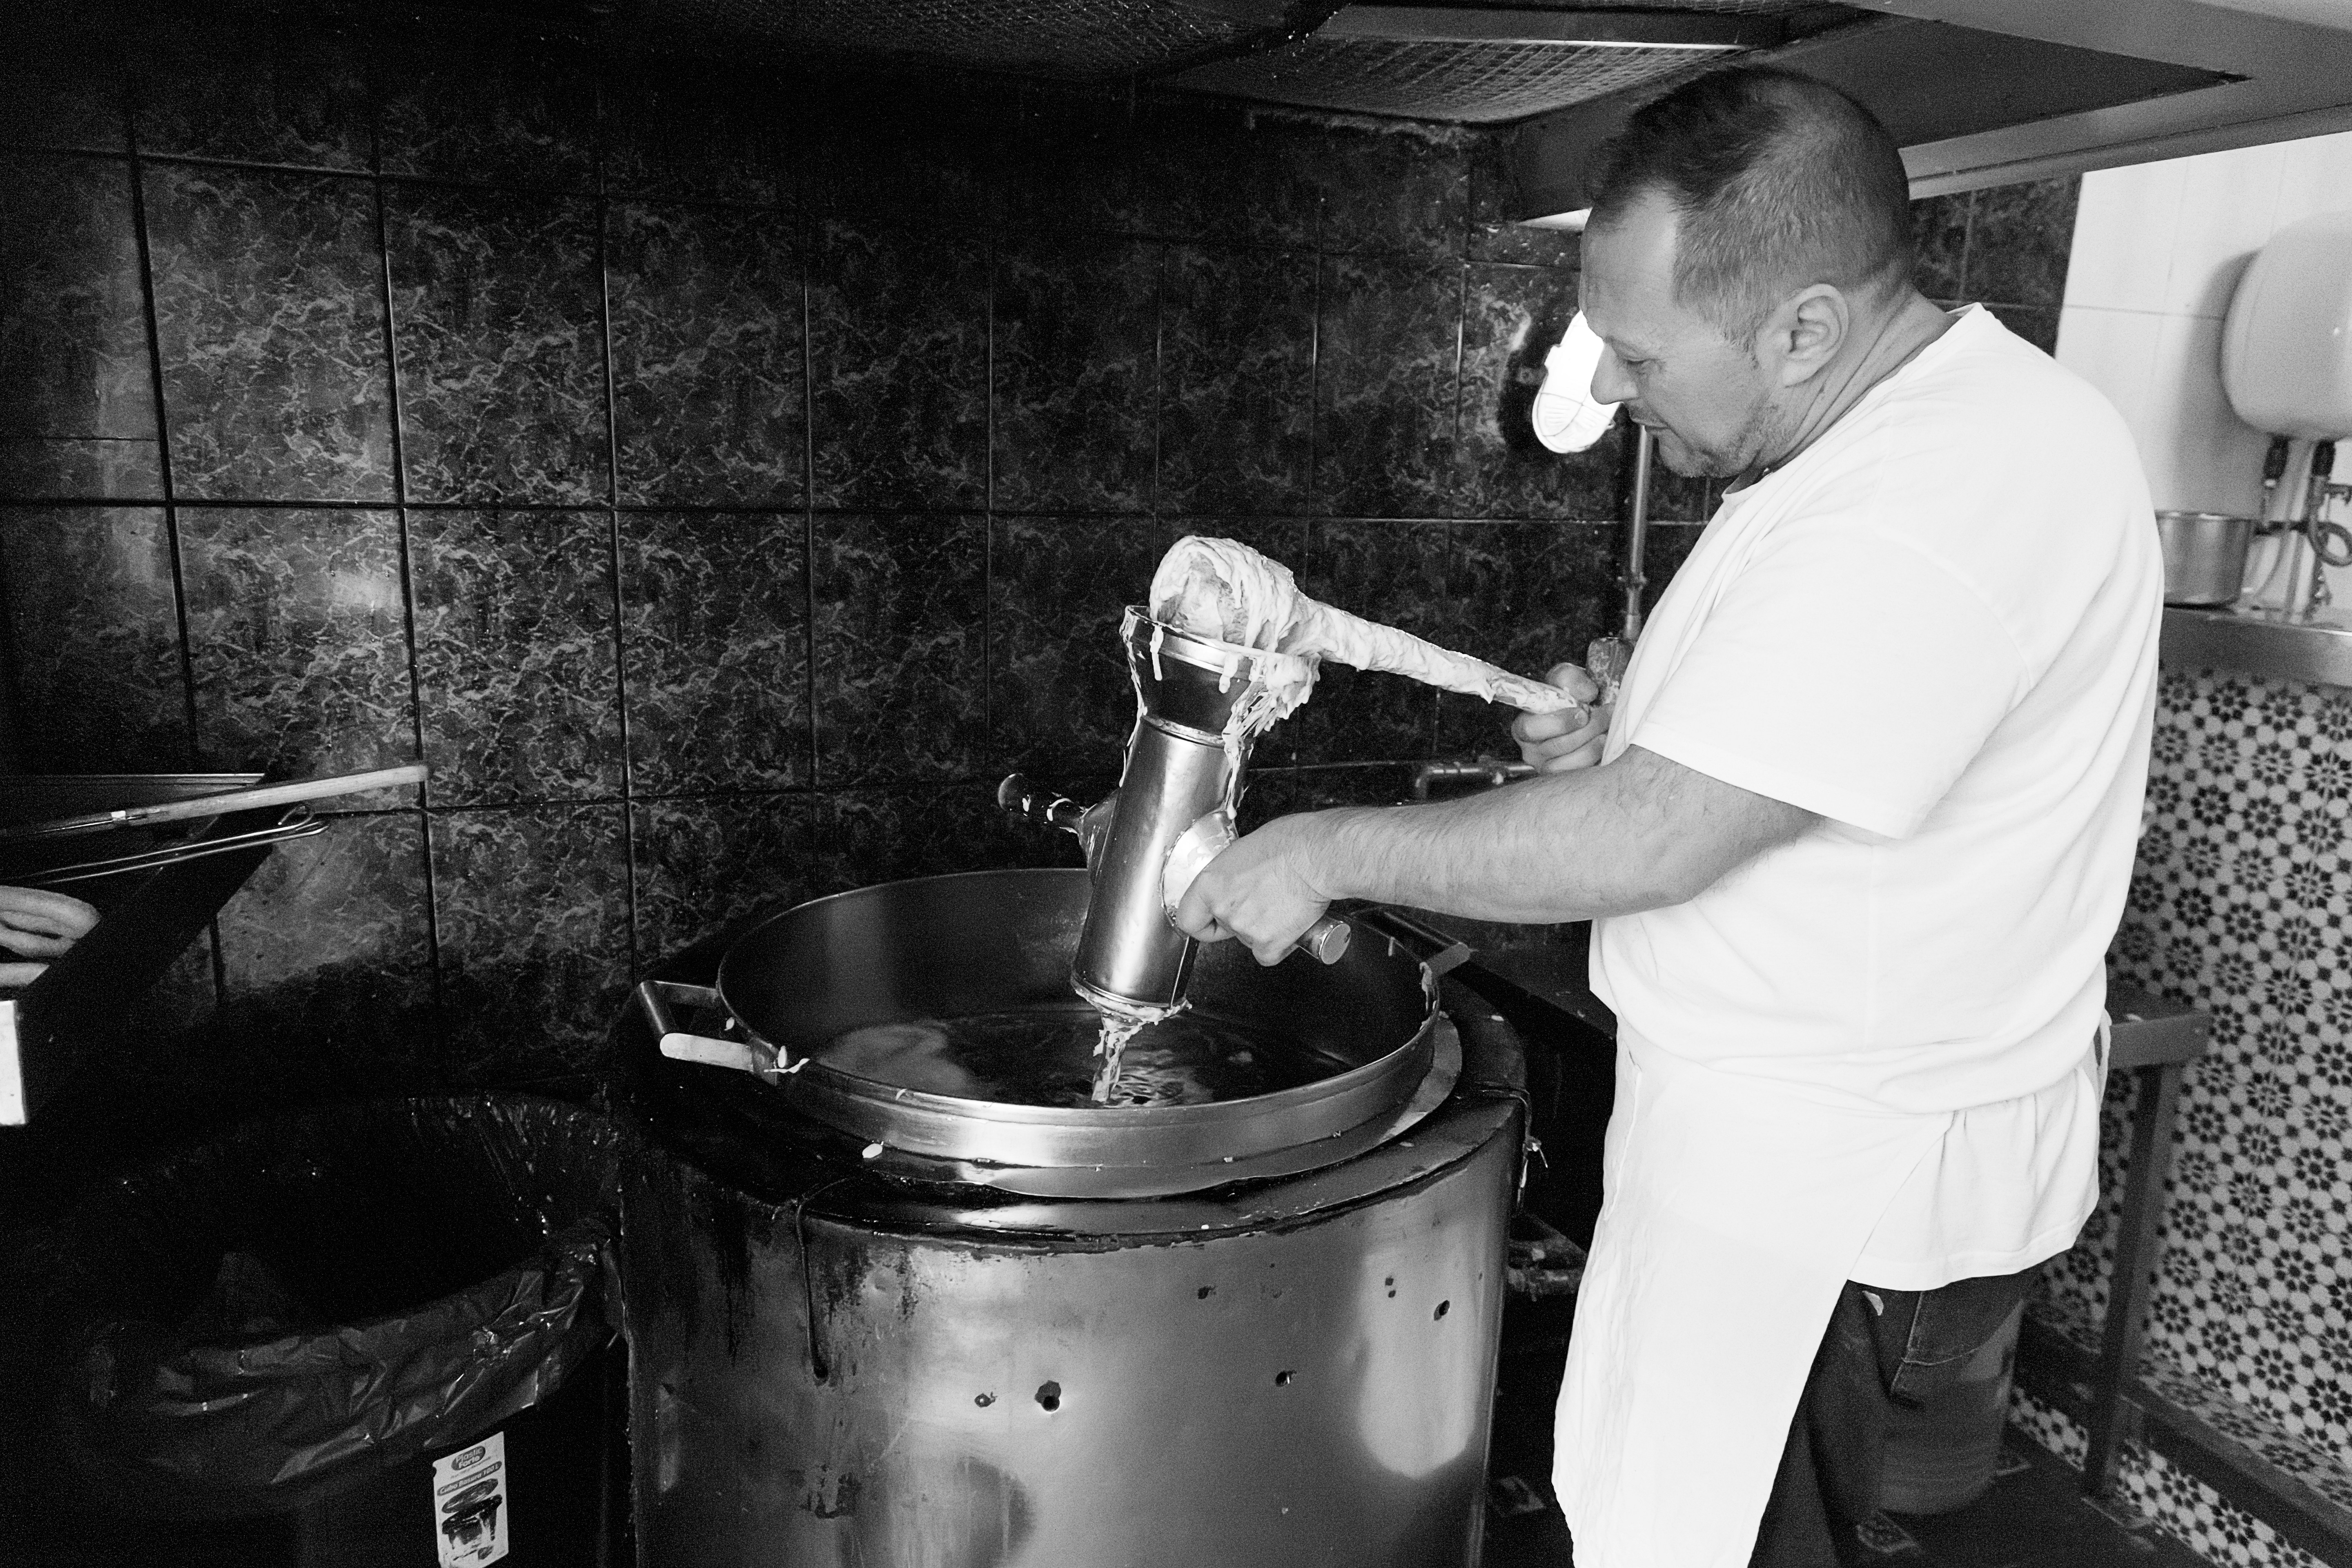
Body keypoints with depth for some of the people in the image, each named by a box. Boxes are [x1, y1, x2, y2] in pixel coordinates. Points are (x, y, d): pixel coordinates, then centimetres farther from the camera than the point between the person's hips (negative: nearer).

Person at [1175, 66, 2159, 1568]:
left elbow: (1651, 841, -27)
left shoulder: (1939, 513, -27)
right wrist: (1640, 726, 1)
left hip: (1837, 1200, -9)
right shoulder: (1928, 415, 7)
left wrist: (1335, 850, -15)